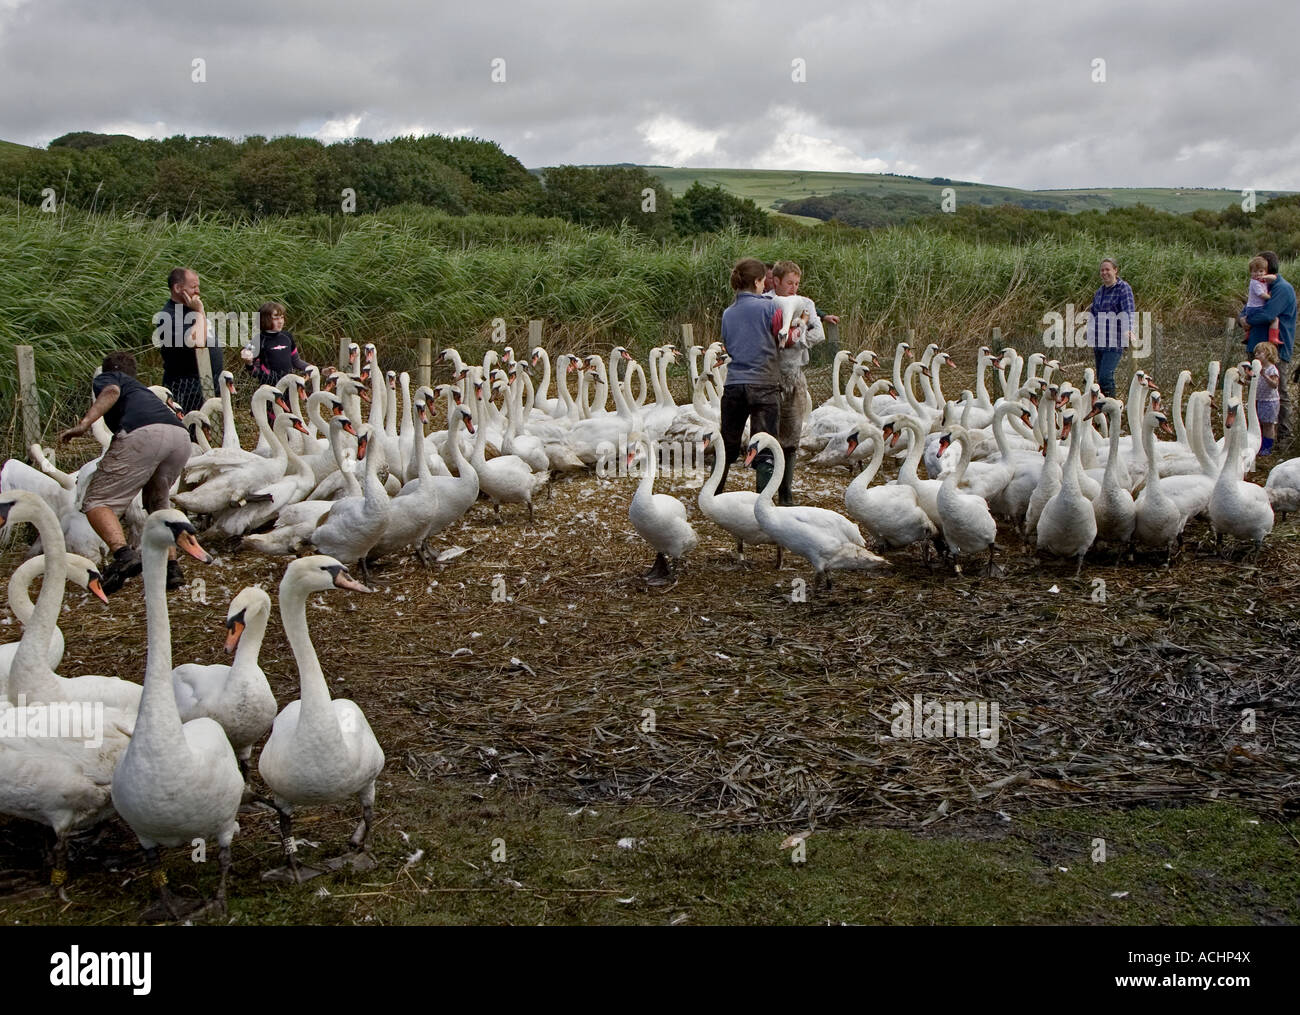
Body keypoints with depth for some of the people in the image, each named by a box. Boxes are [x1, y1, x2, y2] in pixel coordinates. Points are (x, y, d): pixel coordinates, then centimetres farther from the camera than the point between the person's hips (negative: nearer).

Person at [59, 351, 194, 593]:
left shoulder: (105, 378, 25)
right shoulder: (141, 389, 43)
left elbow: (112, 392, 0)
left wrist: (84, 423, -12)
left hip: (143, 434, -6)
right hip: (181, 435, 6)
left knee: (97, 502, -1)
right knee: (157, 503, 29)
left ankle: (123, 553, -27)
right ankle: (172, 567, 16)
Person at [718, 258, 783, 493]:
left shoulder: (728, 313, 11)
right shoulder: (768, 307, -5)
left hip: (733, 385, 5)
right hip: (763, 385, -5)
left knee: (727, 446, 18)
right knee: (765, 452, -4)